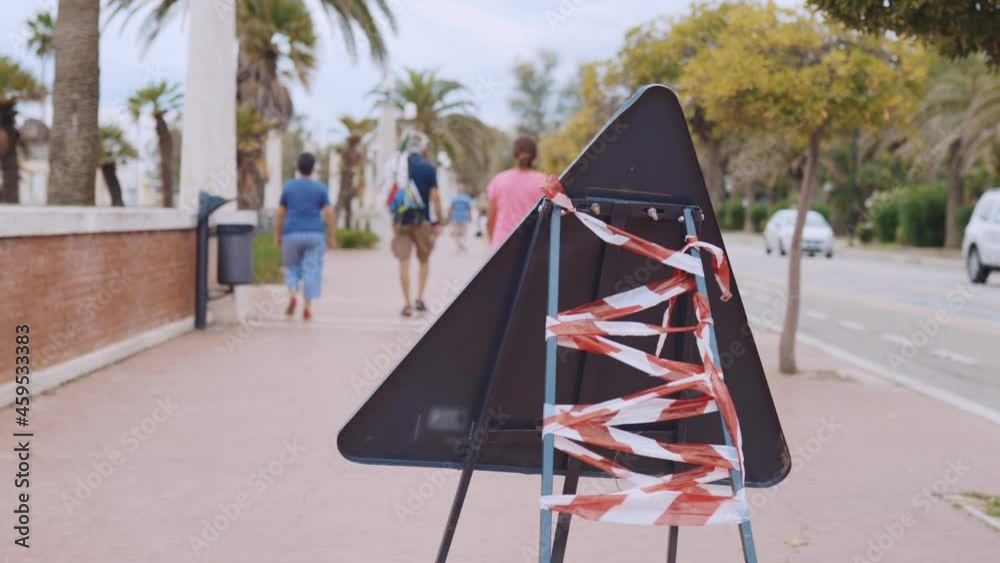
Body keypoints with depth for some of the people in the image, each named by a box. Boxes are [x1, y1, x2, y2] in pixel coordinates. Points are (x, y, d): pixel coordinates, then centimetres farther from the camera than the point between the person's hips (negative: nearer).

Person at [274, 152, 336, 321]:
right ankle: (307, 308, -5)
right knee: (311, 271, 4)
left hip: (292, 235, 1)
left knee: (292, 267, 16)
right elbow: (330, 214, -7)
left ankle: (292, 296, -7)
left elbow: (280, 214, 2)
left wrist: (277, 236, 10)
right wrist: (332, 238, 0)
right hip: (314, 235, -1)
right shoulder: (320, 188, -3)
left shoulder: (288, 186, -1)